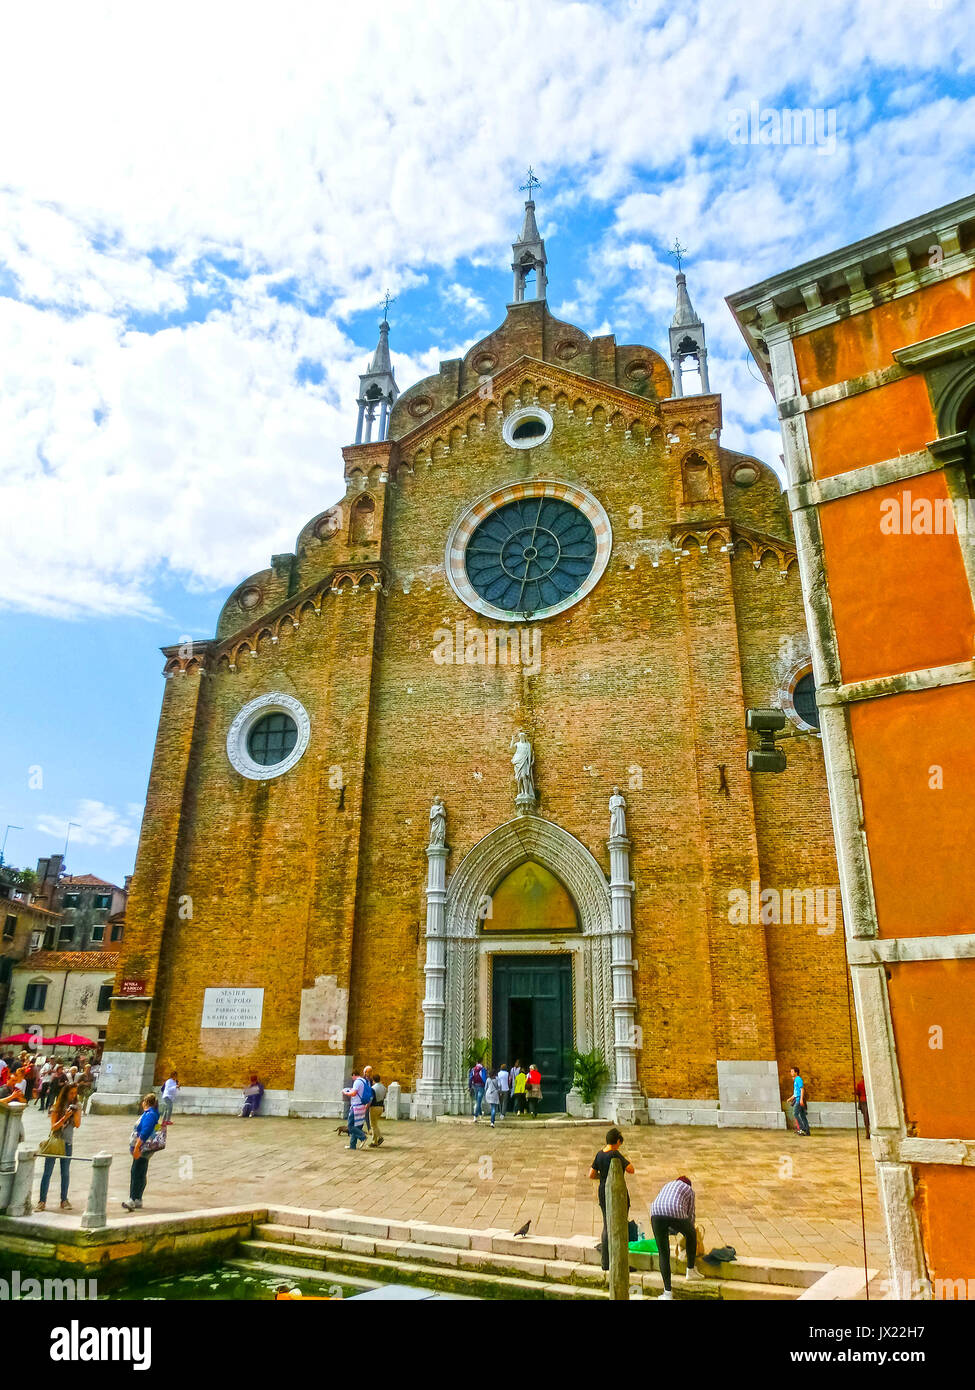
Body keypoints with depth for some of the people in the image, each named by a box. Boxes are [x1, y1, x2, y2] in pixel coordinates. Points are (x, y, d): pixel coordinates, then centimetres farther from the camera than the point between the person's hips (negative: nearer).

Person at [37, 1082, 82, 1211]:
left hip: (67, 1143, 2)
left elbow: (77, 1124, -3)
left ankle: (64, 1200, 14)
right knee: (47, 1172, -1)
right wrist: (65, 1117, -25)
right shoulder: (57, 1107, -6)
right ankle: (42, 1201, 6)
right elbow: (53, 1127, -9)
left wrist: (75, 1112, -18)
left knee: (66, 1172, 6)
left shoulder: (77, 1105, 2)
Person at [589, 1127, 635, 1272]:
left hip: (603, 1193, 6)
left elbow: (591, 1175, 6)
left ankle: (605, 1263, 21)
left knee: (607, 1227, 16)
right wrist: (627, 1160, 1)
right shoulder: (615, 1154, -20)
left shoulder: (599, 1154, 1)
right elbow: (631, 1170, -17)